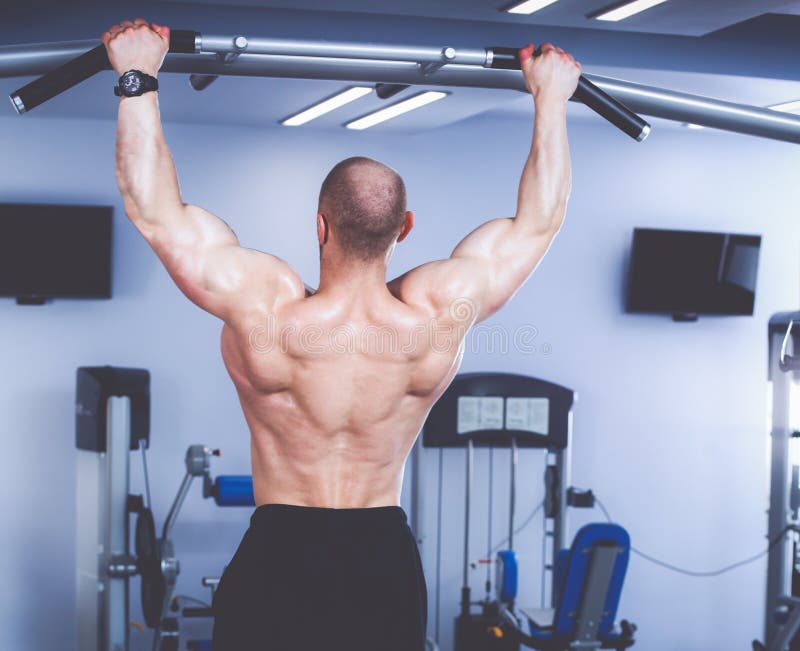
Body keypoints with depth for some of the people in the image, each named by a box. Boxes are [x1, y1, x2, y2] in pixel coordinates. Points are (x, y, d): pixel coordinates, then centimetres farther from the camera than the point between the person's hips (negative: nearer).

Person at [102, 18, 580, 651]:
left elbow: (155, 211, -8)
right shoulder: (437, 315, -12)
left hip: (278, 556, -2)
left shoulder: (267, 311, -18)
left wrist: (138, 78, -1)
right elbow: (540, 220, 3)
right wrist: (551, 96, 12)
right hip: (388, 558, 2)